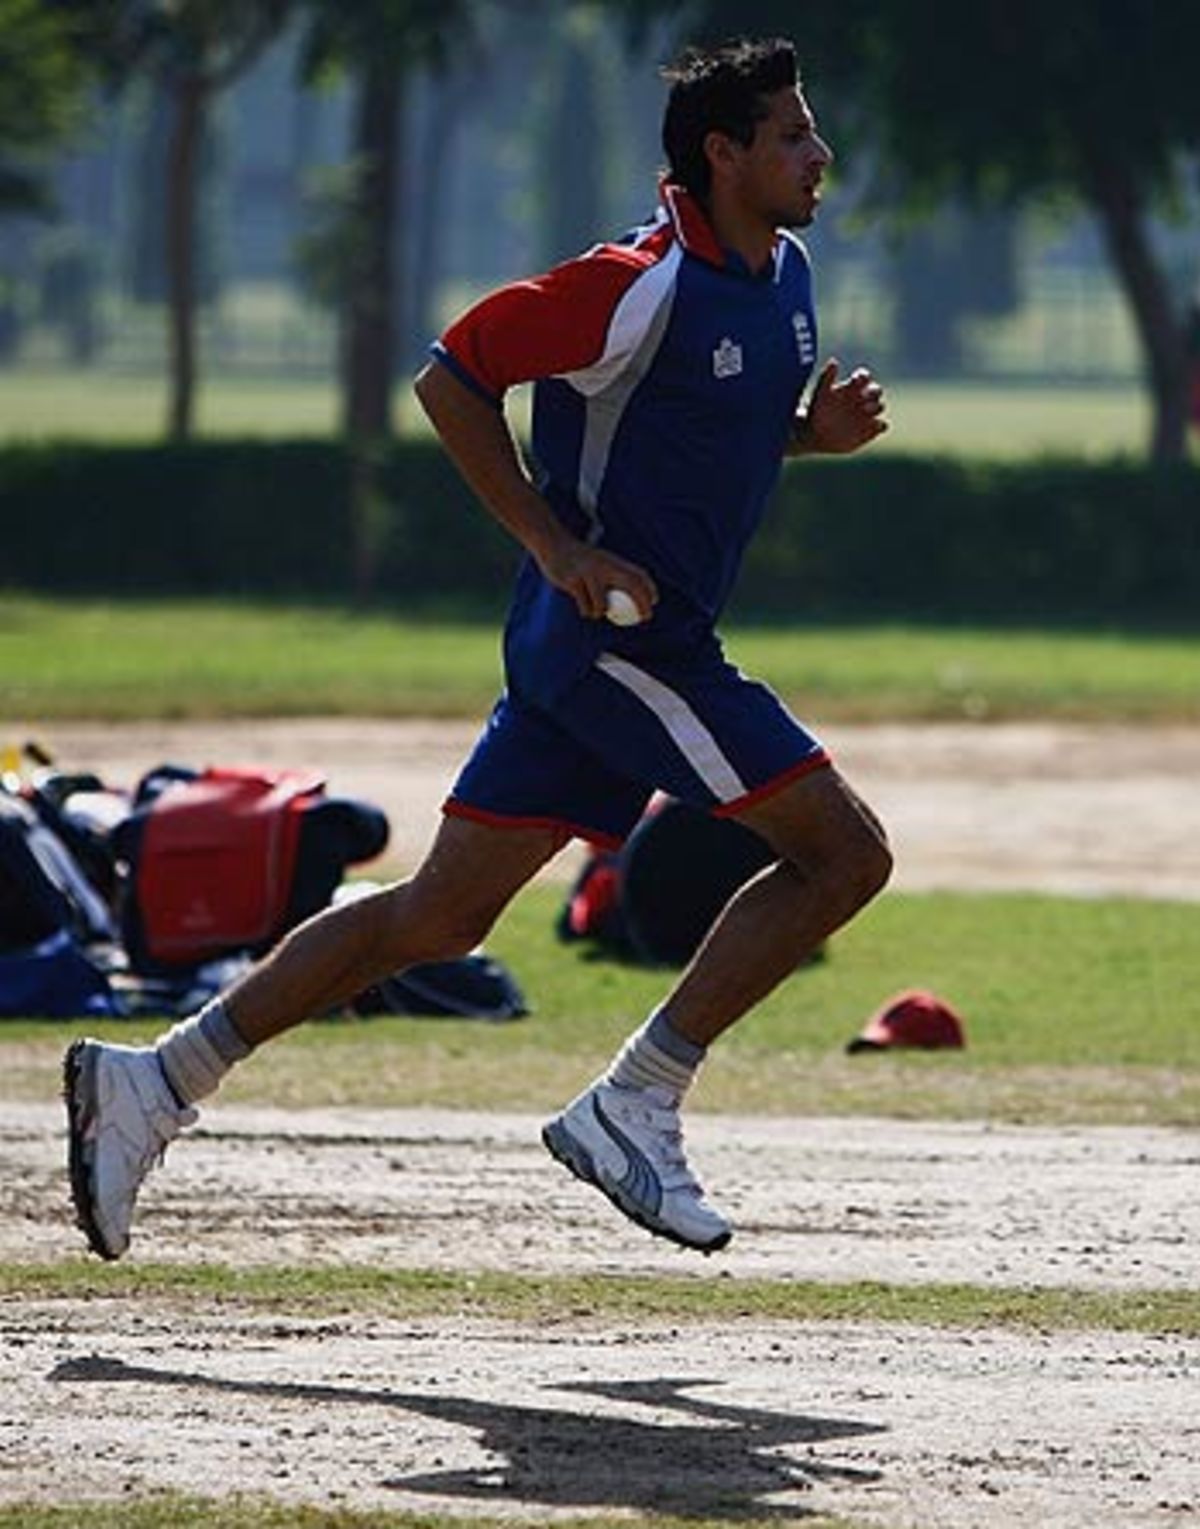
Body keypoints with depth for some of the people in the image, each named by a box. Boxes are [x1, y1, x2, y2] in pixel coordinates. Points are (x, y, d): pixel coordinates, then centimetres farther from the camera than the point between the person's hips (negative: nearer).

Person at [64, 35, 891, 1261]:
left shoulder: (782, 277, 12)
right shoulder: (641, 284, -15)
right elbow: (451, 379, -13)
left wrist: (818, 431, 6)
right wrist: (556, 545, -17)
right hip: (611, 638, -9)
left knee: (439, 913, 8)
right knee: (842, 850, -10)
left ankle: (156, 1080, 9)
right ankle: (633, 1105, -7)